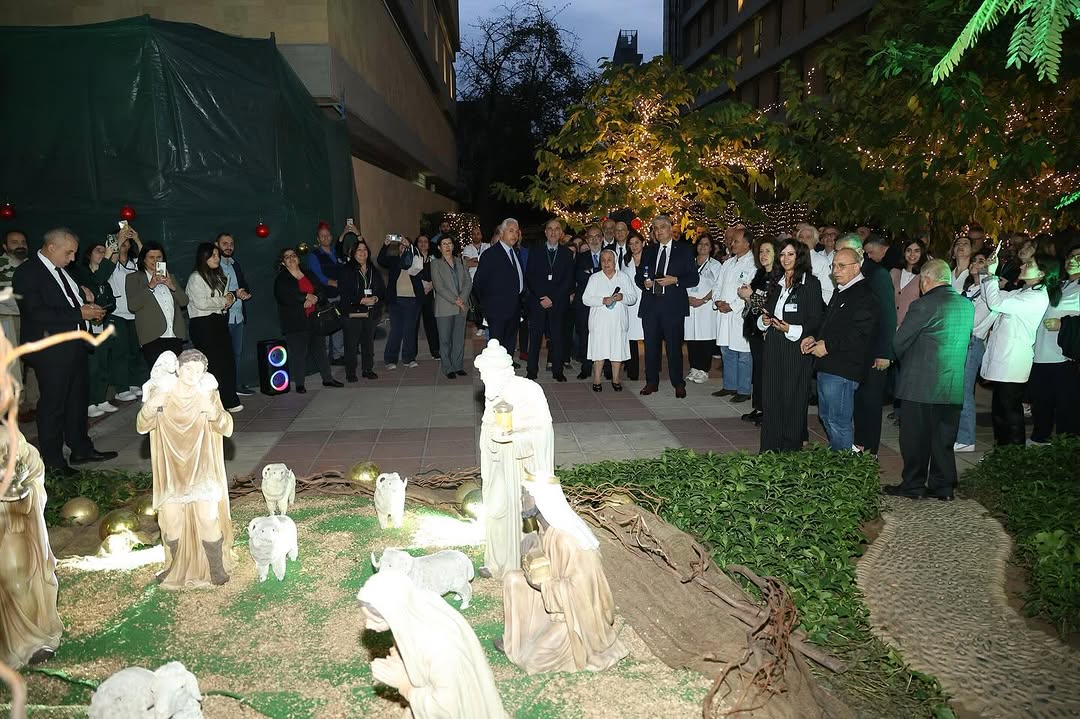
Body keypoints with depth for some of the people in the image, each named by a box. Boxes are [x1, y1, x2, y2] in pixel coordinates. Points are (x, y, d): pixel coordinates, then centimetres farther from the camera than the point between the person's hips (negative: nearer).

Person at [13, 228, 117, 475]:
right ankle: (52, 460, 13)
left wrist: (90, 309, 4)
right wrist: (79, 314, -22)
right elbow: (36, 314, -21)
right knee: (52, 404, 2)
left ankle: (80, 449, 28)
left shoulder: (61, 270, 13)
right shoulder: (27, 272, -12)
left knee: (78, 399, 16)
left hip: (75, 346, 8)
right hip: (52, 350, -8)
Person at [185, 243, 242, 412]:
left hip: (220, 323, 8)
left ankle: (229, 401, 12)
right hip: (204, 325, -8)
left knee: (228, 362, 5)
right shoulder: (196, 278, -8)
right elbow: (200, 303, -18)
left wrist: (230, 297, 4)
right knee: (213, 365, -7)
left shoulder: (219, 276, 18)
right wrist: (223, 301, -8)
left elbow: (225, 295, 27)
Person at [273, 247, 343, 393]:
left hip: (314, 319, 5)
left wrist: (314, 298, -14)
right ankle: (299, 384, 1)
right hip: (294, 322, -5)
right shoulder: (281, 279, 0)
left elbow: (322, 292, 8)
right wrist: (306, 297, -12)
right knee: (298, 352, -6)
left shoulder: (309, 274, 15)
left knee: (320, 348, 9)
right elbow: (285, 298, -15)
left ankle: (327, 378, 19)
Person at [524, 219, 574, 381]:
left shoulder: (567, 254, 9)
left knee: (557, 336, -1)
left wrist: (552, 298, -8)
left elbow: (568, 281, 2)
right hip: (537, 300, 0)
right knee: (535, 336, 0)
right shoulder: (536, 252, 8)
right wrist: (541, 297, -8)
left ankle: (557, 371, 7)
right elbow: (529, 277, 3)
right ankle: (532, 371, 7)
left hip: (559, 302, 0)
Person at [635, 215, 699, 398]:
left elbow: (694, 278, 1)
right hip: (650, 305, 4)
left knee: (674, 346, -1)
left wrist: (675, 280, -15)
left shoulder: (684, 250, 4)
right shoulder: (649, 251, 16)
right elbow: (638, 276, 19)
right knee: (651, 345, 7)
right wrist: (644, 282, -3)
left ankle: (678, 384, 7)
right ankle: (651, 382, 17)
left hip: (673, 306, -3)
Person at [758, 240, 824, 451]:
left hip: (796, 349, -6)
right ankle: (769, 452, 14)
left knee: (792, 401, -1)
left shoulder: (810, 283, -4)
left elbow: (816, 321, -8)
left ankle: (791, 452, 9)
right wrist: (763, 320, 0)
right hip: (772, 348, 6)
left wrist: (791, 329, -20)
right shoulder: (776, 283, 16)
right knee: (770, 399, 6)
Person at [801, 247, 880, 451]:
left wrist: (828, 346, -17)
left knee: (838, 422, -5)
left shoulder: (865, 294, -13)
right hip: (827, 366, 10)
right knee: (826, 417, 19)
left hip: (843, 369, -10)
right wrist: (814, 337, 9)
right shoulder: (840, 291, 19)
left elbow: (860, 334, -22)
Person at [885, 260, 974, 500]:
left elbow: (900, 340, -10)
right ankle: (943, 486, 20)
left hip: (921, 384, -6)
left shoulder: (924, 305, -15)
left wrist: (903, 360, 11)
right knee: (943, 439, 13)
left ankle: (913, 485, 13)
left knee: (915, 438, 5)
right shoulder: (967, 306, 7)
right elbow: (964, 340, 16)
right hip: (954, 387, 6)